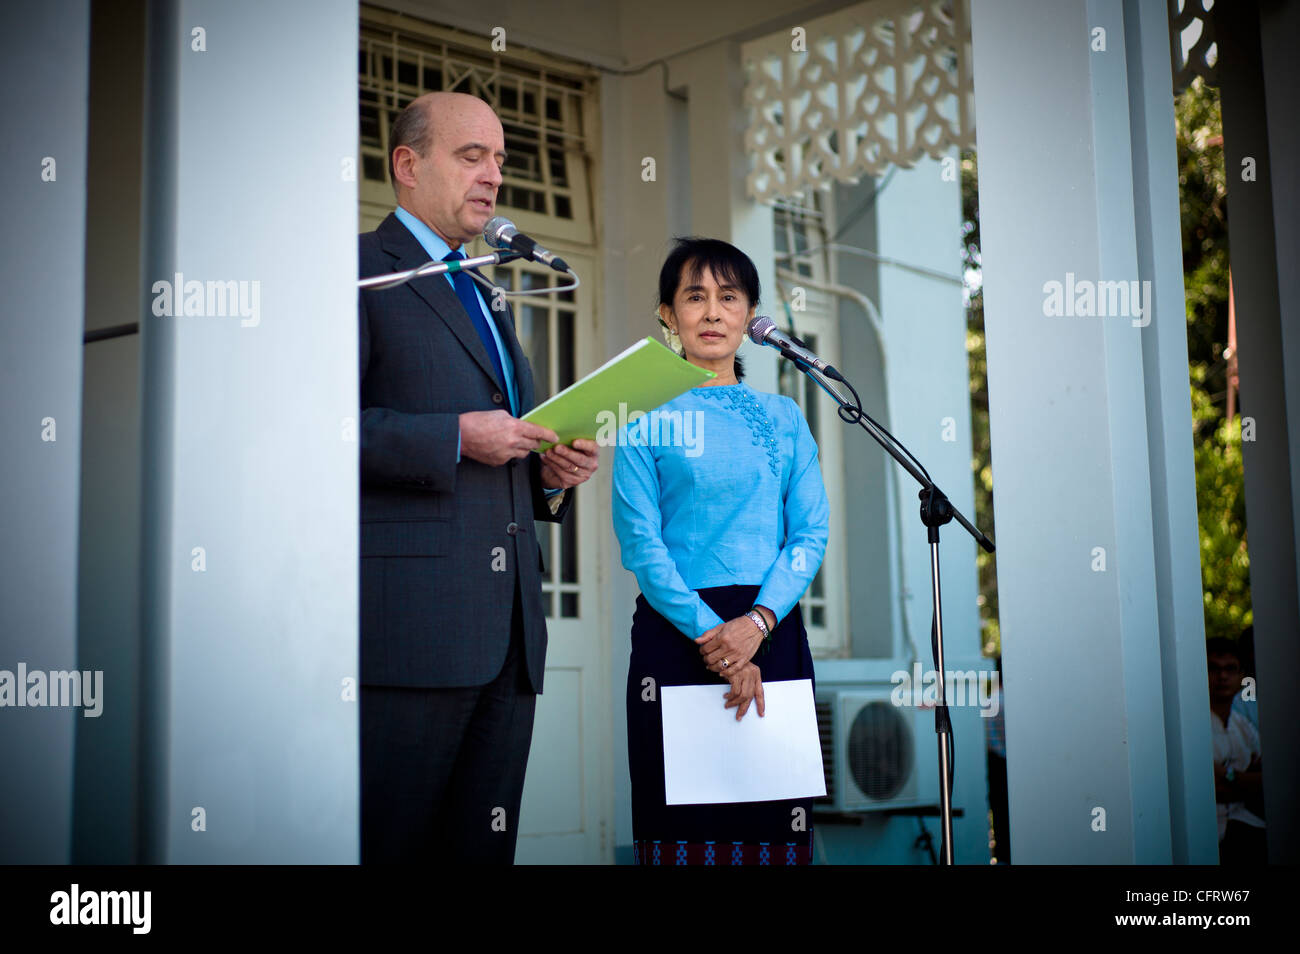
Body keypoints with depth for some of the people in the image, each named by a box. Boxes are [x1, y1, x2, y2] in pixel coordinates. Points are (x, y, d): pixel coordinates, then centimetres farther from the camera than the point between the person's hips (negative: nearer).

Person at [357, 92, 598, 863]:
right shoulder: (362, 273, 2)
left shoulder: (488, 300, 28)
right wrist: (455, 438, -16)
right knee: (386, 845, -6)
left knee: (483, 846, 7)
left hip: (505, 633, 8)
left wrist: (554, 471, 9)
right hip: (407, 622, -8)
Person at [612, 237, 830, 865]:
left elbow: (811, 533, 4)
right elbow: (640, 541, -4)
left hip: (773, 632, 3)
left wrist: (756, 623, -12)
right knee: (684, 819, 0)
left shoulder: (783, 418, 13)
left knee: (772, 818, 4)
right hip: (675, 633, -2)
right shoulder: (647, 417, 4)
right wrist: (709, 632, -14)